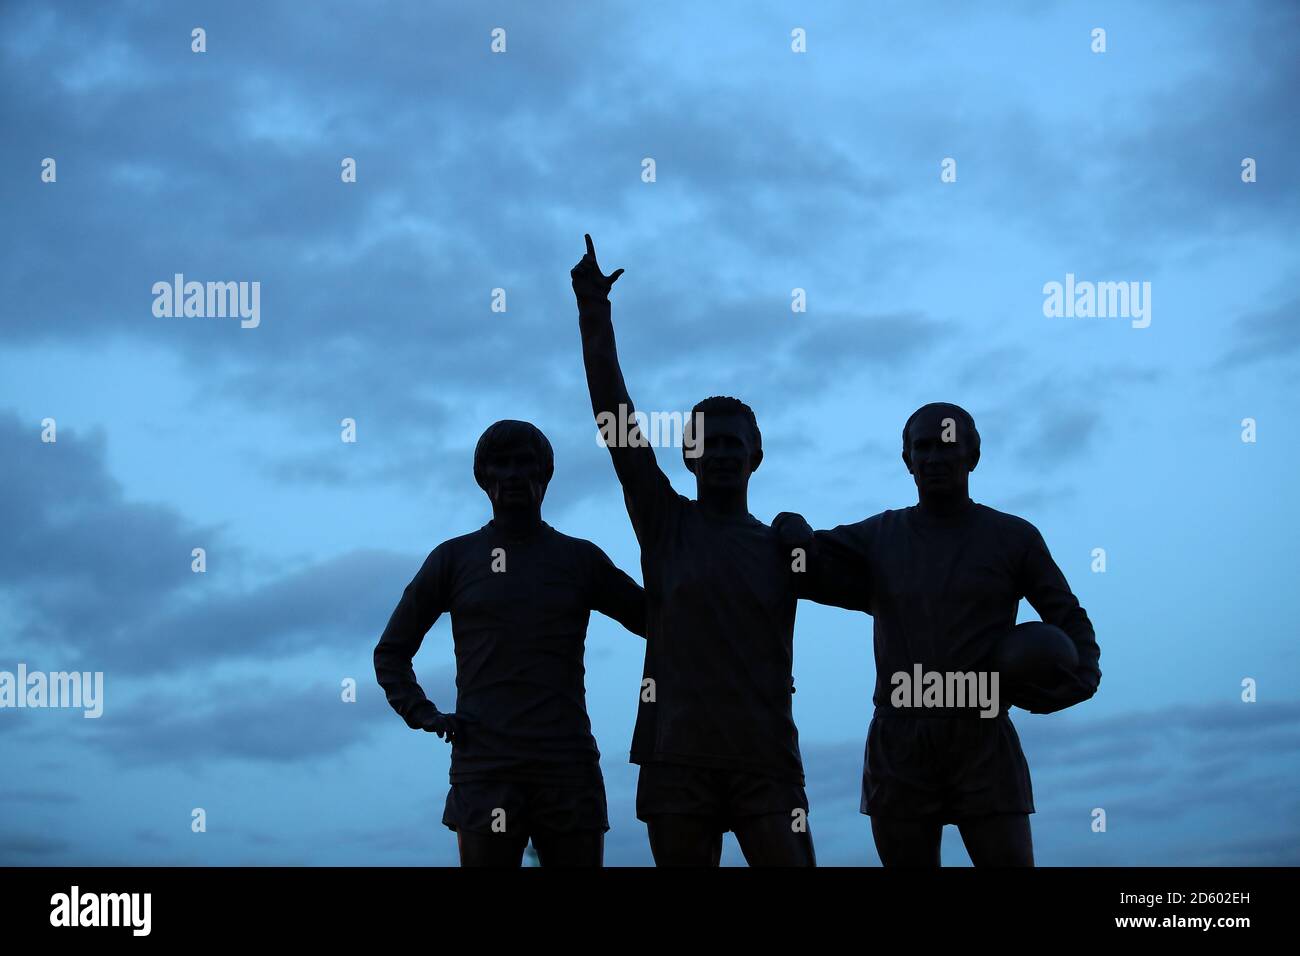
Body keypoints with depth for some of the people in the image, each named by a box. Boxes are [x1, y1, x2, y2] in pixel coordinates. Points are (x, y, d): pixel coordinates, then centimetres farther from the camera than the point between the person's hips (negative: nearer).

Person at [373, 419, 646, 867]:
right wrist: (424, 717, -2)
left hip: (568, 769, 1)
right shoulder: (453, 558, 9)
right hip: (487, 771, -1)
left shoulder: (581, 559, 12)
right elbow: (391, 652, 15)